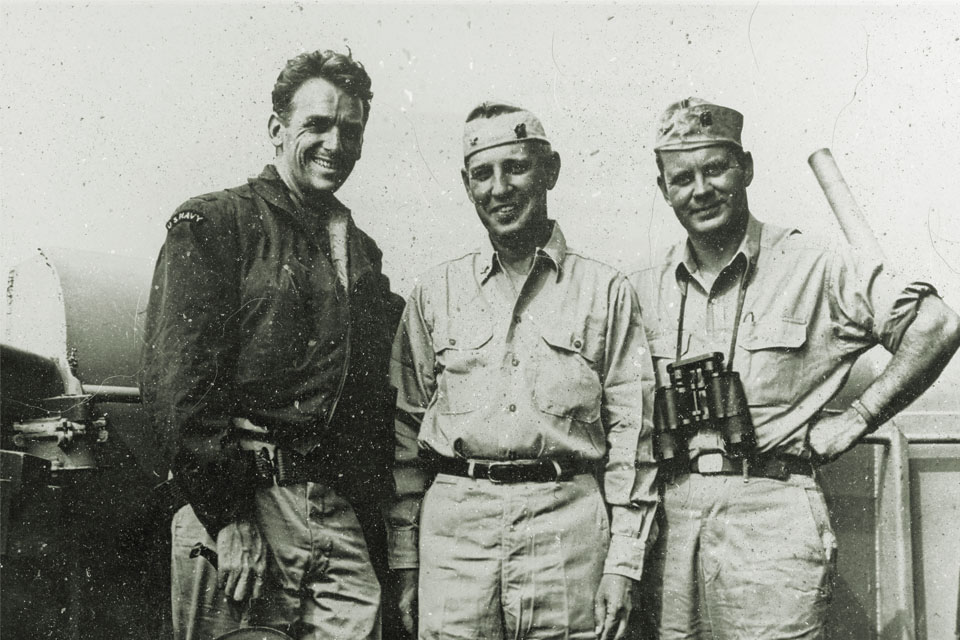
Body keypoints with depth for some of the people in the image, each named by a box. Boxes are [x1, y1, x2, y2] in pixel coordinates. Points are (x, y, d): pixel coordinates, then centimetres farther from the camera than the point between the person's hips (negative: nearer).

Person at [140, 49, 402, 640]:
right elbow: (176, 383, -11)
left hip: (343, 519, 5)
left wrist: (374, 510, 11)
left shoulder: (362, 252, 18)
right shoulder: (212, 225, -2)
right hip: (238, 510, -5)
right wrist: (228, 515, -15)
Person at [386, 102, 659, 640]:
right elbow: (406, 428, 11)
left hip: (568, 523, -1)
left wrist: (623, 563, -2)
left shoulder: (606, 291, 5)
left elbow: (631, 432, 3)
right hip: (453, 524, 1)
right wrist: (404, 561, 6)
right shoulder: (435, 293, 10)